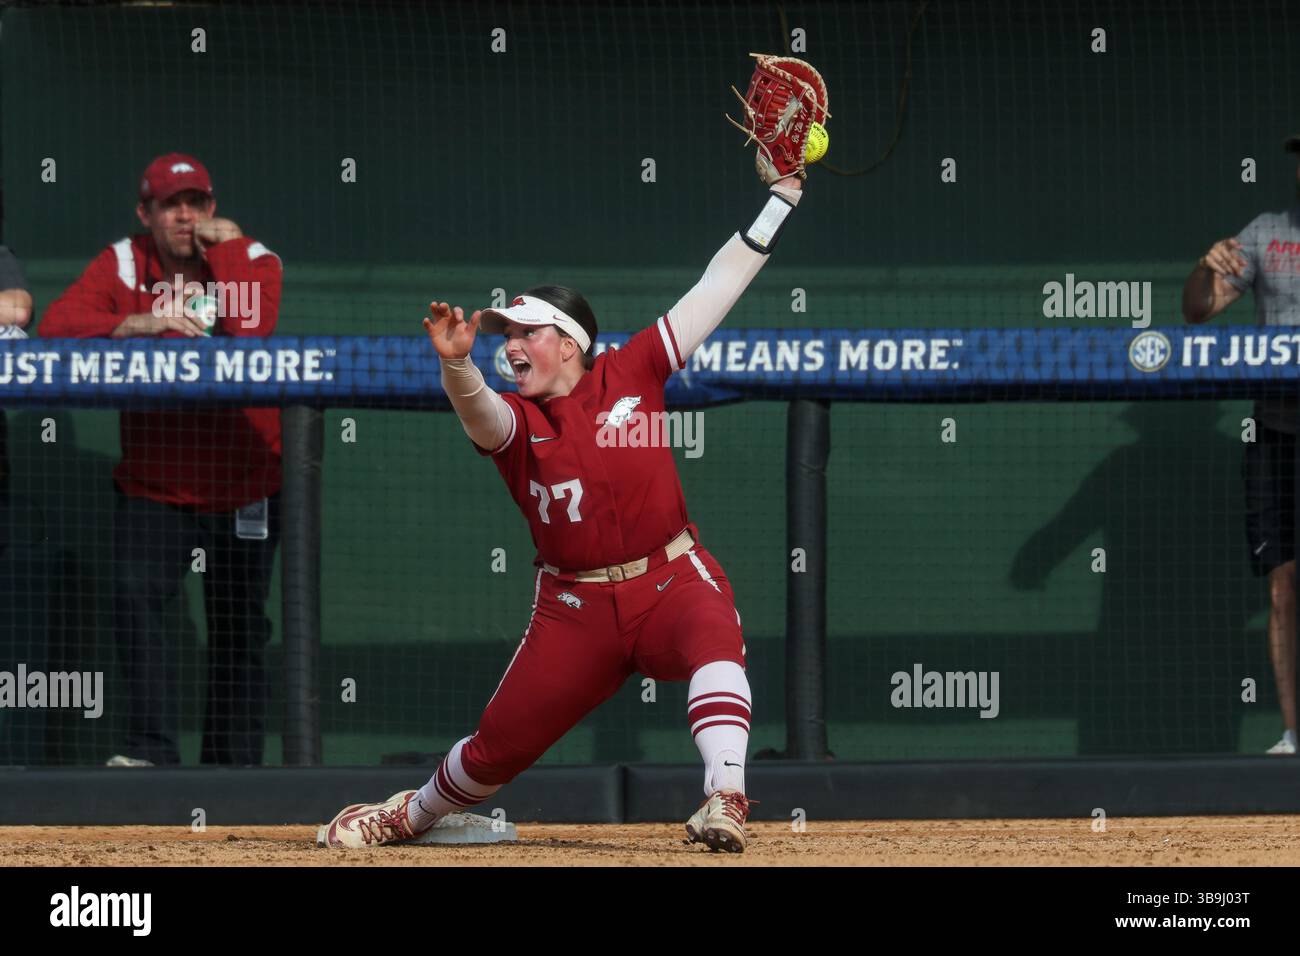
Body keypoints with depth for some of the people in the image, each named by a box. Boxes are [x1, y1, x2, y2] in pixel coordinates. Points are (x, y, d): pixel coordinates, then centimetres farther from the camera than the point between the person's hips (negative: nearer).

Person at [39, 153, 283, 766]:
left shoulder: (250, 258, -1)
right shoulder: (123, 264, 2)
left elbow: (251, 330, -22)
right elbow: (57, 324, -15)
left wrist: (223, 249, -15)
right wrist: (141, 325, -28)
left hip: (242, 481, 0)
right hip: (153, 481, 0)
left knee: (238, 623, 5)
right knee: (135, 598, -18)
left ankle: (234, 760, 14)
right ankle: (152, 746, -17)